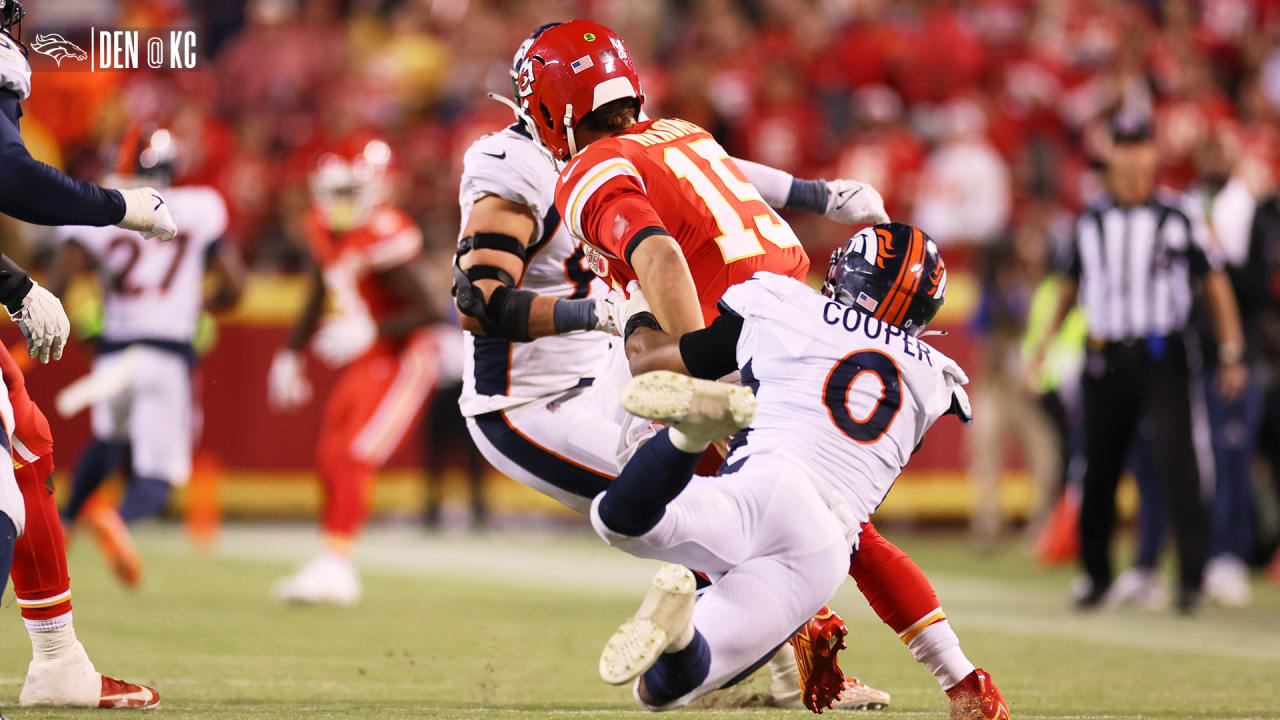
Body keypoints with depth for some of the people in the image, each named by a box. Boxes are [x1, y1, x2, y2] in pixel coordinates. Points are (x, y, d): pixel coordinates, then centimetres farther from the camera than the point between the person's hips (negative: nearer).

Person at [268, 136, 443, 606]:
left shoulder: (383, 237, -23)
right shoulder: (325, 228, 4)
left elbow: (431, 310, -24)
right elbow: (319, 300, 20)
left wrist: (370, 330, -29)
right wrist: (291, 354, 19)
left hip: (402, 362, -9)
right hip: (362, 365, 9)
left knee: (352, 457, -16)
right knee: (330, 460, 10)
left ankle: (336, 563, -16)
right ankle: (335, 568, 19)